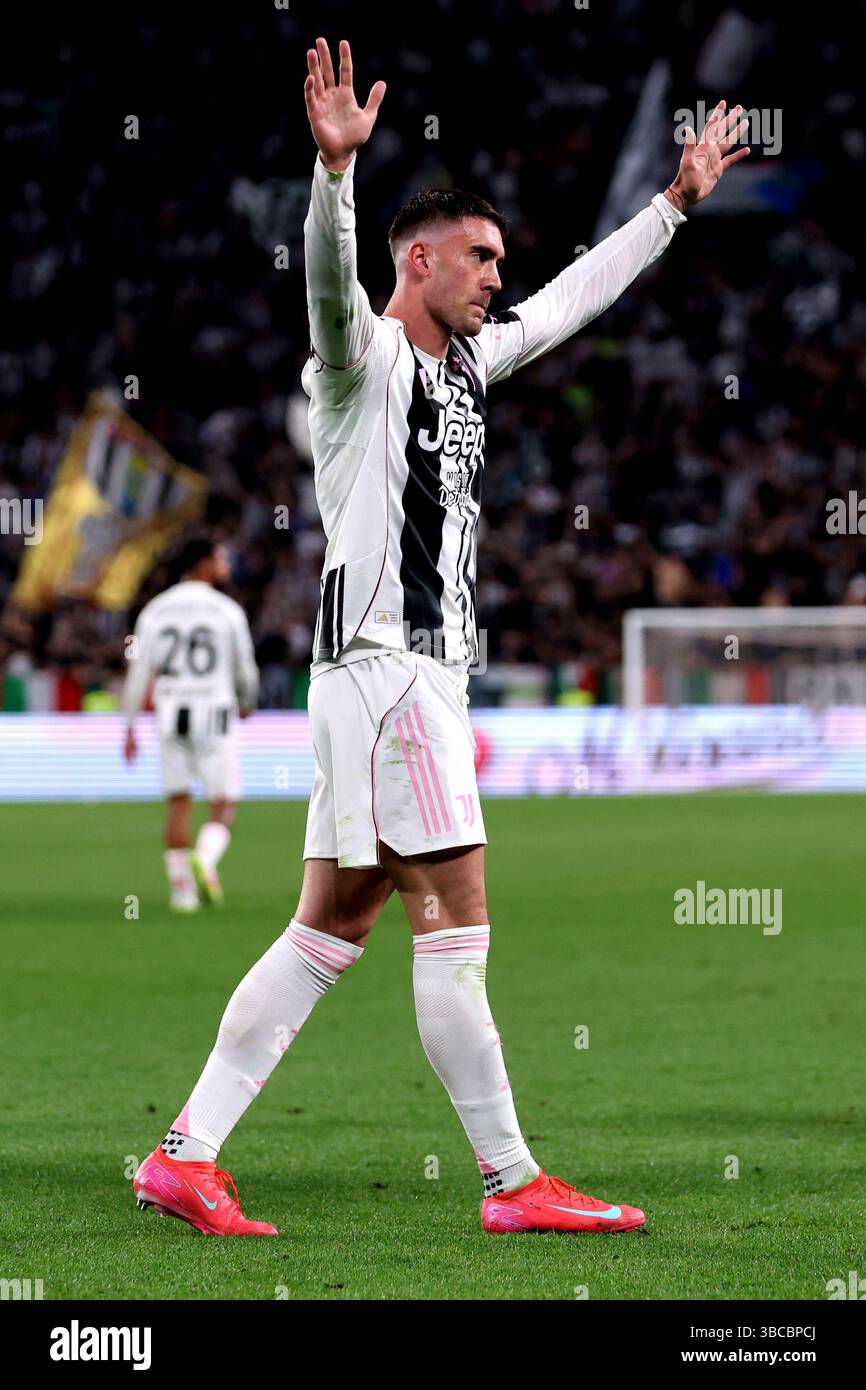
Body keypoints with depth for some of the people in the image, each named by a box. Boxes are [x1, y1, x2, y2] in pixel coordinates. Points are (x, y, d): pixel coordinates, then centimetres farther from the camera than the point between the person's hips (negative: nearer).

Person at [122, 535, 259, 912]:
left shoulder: (155, 610, 4)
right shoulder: (227, 611, -3)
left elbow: (139, 672, 1)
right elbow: (245, 669, 3)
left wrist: (129, 729, 6)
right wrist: (247, 702, 25)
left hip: (170, 715, 3)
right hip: (213, 712, -3)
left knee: (178, 803, 12)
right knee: (224, 805, 4)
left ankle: (181, 889, 7)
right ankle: (205, 858, -24)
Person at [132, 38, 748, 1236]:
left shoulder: (467, 361, 19)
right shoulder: (365, 353, -5)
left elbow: (574, 297, 32)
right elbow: (329, 276, -27)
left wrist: (678, 201, 34)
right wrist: (336, 163, -45)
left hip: (430, 667, 9)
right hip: (381, 657, -9)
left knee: (330, 932, 8)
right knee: (457, 924, -8)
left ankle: (186, 1157, 8)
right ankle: (512, 1183, -5)